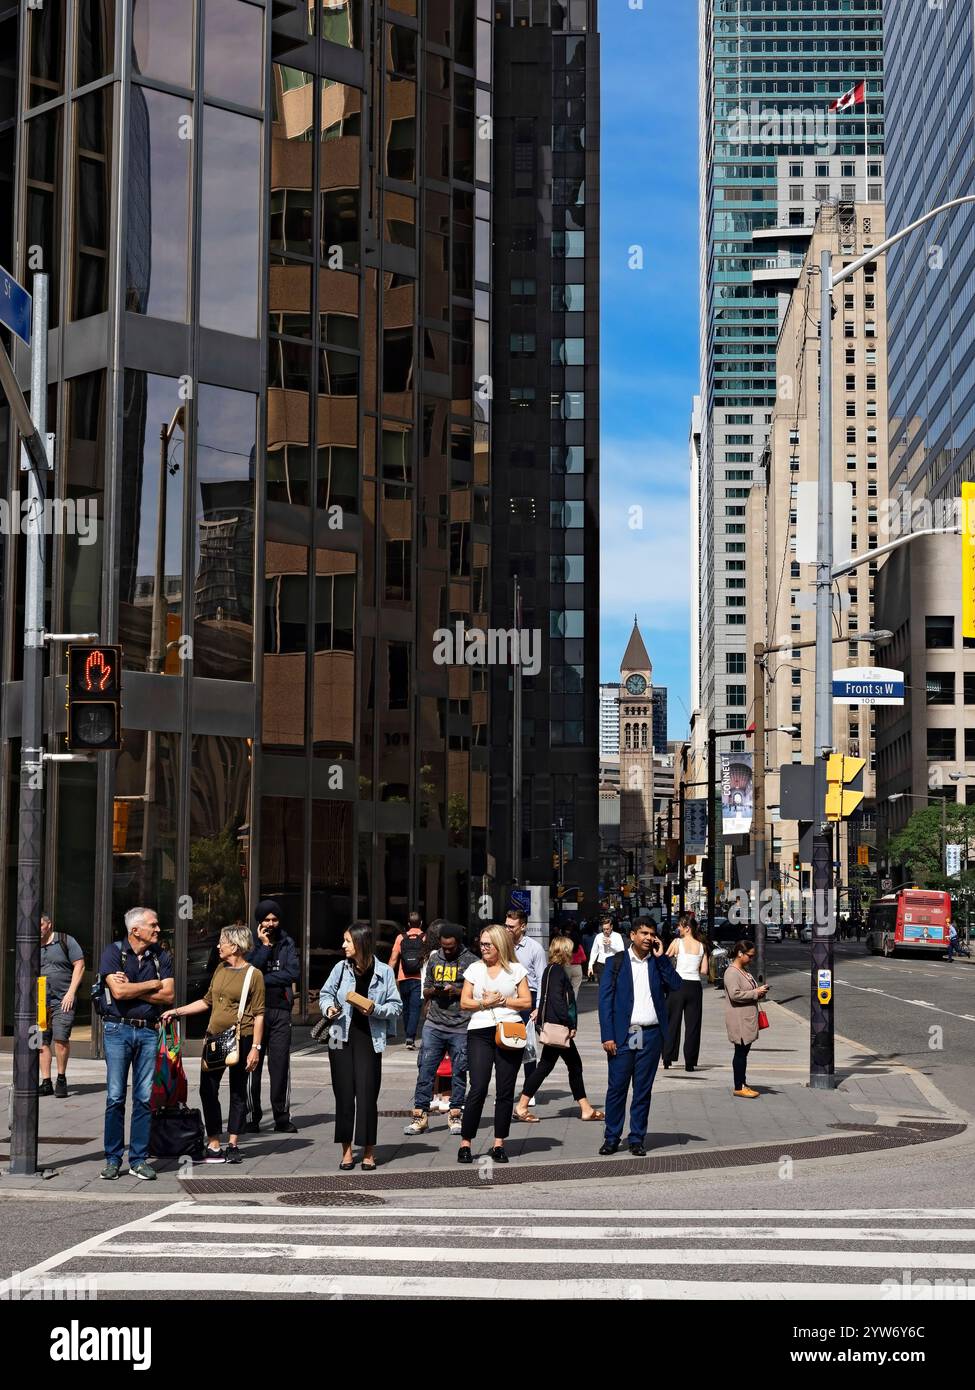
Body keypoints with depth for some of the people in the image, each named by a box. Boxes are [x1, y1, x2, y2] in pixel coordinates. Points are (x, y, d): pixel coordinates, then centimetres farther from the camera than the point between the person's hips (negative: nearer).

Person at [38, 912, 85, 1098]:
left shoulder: (66, 941, 2)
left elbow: (79, 965, -1)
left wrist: (71, 993, -7)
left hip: (62, 1001, -4)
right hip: (40, 1002, 5)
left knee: (60, 1038, -13)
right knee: (42, 1041, 2)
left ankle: (62, 1079, 2)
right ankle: (46, 1083, 8)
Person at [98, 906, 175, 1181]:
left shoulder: (161, 957, 8)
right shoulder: (113, 952, -2)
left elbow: (168, 995, -2)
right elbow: (119, 991, -15)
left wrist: (132, 989, -8)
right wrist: (152, 985, -5)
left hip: (148, 1031, 3)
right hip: (118, 1029, -3)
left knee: (144, 1098, 2)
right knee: (115, 1097, -2)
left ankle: (138, 1160, 8)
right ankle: (113, 1159, 6)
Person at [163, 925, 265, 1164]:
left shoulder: (253, 974, -6)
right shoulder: (221, 969, 12)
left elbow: (259, 1014, -7)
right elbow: (207, 1001, 20)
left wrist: (255, 1048, -13)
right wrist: (176, 1012, 14)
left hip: (240, 1039, -6)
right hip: (214, 1036, 6)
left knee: (238, 1092, 5)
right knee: (207, 1090, 1)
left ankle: (233, 1145, 12)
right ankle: (213, 1145, 6)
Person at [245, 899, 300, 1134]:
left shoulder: (287, 943, 11)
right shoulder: (251, 942, 5)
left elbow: (294, 973, -2)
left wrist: (265, 979, -7)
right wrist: (265, 946, -8)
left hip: (281, 1010, 2)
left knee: (281, 1064, 0)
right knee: (252, 1064, -2)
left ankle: (282, 1117, 5)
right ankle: (251, 1117, 4)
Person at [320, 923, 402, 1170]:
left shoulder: (384, 972, -2)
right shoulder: (341, 968, 4)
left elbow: (396, 1006, 2)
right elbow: (325, 993, 16)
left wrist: (375, 1009, -15)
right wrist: (329, 1008, -4)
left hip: (369, 1041, -2)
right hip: (342, 1038, 2)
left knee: (367, 1095, -2)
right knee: (344, 1095, 4)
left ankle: (369, 1152, 9)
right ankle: (347, 1151, 13)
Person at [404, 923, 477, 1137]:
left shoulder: (471, 962, -1)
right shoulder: (434, 959, 12)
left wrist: (457, 991, -15)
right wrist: (434, 991, -4)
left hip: (460, 1028, -3)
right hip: (433, 1025, 3)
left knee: (459, 1072, 5)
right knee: (425, 1070, -2)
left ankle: (455, 1115, 15)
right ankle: (419, 1115, 2)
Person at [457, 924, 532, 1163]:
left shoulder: (516, 969, 8)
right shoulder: (474, 969, 11)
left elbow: (526, 1002, 4)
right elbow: (464, 1002, 8)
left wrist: (502, 1001, -6)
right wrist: (484, 1003, -8)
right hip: (480, 1032, 0)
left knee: (505, 1090, 2)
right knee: (478, 1089, -9)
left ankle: (499, 1144, 10)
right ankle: (465, 1143, -1)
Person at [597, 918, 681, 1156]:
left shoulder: (658, 963, 11)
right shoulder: (617, 962, 3)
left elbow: (676, 984, -5)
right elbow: (605, 999, -1)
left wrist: (661, 957, -5)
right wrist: (607, 1036, -8)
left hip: (650, 1036, 2)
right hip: (622, 1035, -2)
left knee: (643, 1090, 6)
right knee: (617, 1088, 0)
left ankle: (637, 1139, 13)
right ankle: (612, 1138, 10)